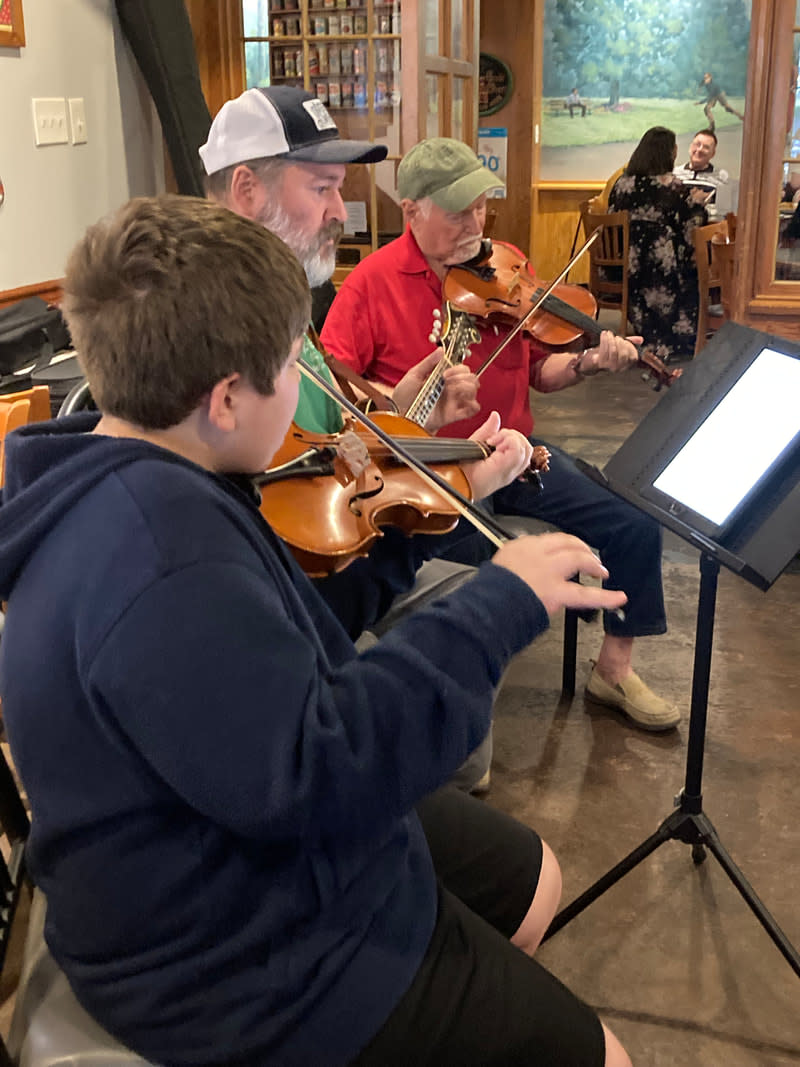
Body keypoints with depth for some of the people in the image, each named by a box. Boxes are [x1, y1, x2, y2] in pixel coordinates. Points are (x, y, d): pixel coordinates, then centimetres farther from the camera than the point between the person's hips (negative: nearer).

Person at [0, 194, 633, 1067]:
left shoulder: (128, 483, -1)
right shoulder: (157, 552, -35)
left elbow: (278, 646, 8)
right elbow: (313, 772, -36)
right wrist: (499, 606, -28)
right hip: (252, 968, -10)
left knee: (530, 879, 24)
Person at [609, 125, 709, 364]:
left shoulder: (622, 183, 1)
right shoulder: (674, 187, -12)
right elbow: (691, 230, -11)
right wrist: (696, 203, 7)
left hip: (628, 268, 5)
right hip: (664, 270, -5)